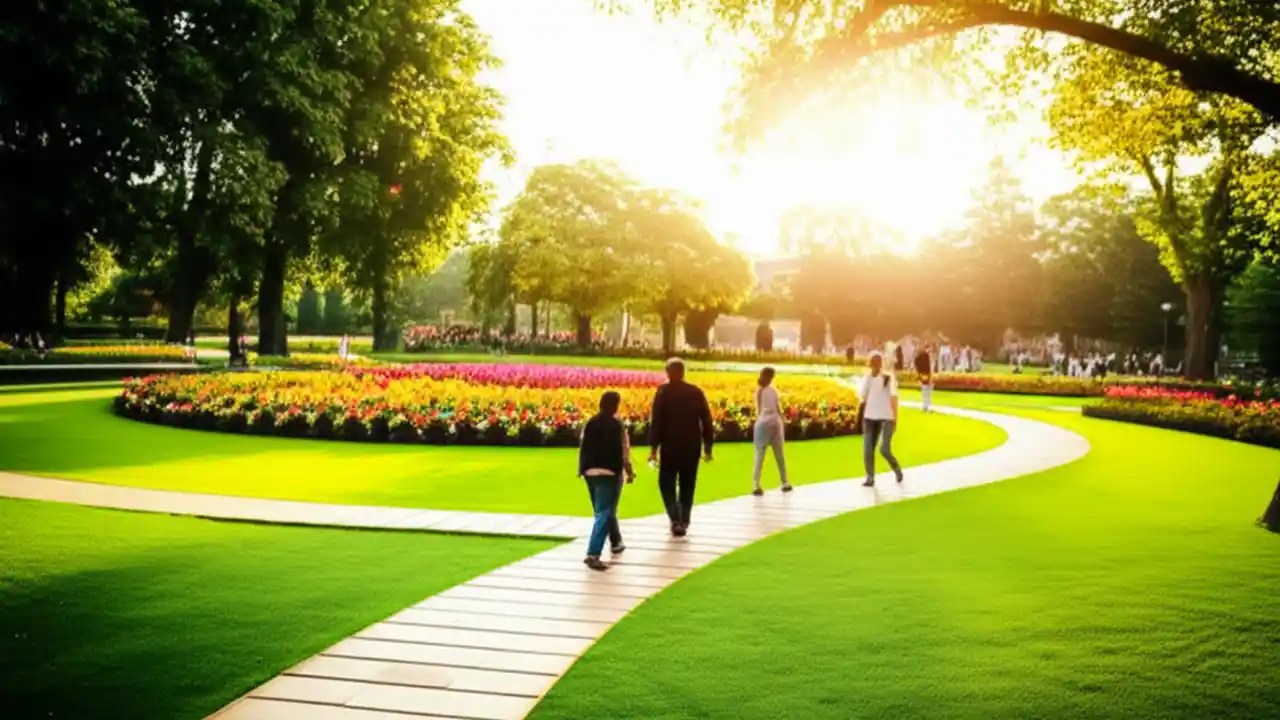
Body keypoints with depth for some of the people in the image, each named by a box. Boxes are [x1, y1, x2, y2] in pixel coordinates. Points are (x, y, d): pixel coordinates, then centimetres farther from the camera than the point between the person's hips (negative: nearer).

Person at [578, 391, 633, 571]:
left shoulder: (590, 423, 6)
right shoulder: (617, 425, -10)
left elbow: (583, 448, 8)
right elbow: (624, 450, -9)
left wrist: (582, 470, 17)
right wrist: (629, 471, 4)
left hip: (590, 472, 7)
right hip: (610, 472, -6)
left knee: (604, 510, 24)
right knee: (604, 513, -6)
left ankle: (616, 542, 42)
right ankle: (593, 554, -16)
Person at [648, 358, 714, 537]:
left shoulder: (663, 391, -6)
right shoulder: (696, 392, 3)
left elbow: (656, 420, -10)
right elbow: (706, 420, 3)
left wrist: (653, 446, -8)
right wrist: (708, 446, 10)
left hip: (670, 446, -3)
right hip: (692, 446, 3)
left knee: (667, 483, 7)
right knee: (687, 485, 13)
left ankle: (675, 520, -9)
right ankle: (684, 522, 14)